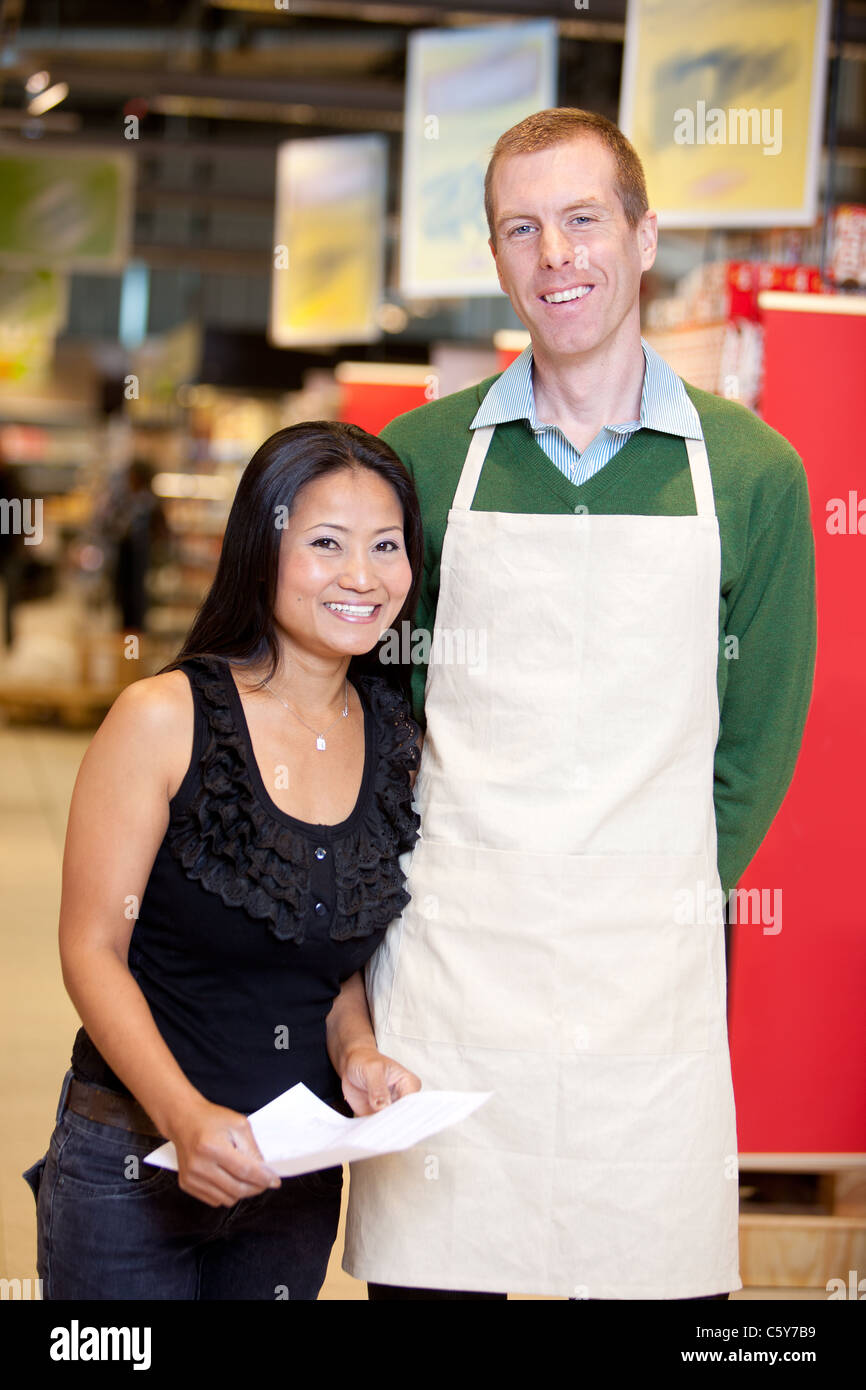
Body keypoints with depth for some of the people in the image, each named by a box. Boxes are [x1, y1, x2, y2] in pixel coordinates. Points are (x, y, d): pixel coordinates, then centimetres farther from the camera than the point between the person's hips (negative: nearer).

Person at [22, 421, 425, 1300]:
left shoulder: (395, 740, 1)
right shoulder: (164, 719, -13)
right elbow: (92, 948, -13)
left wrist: (356, 1051, -9)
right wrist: (187, 1117, -25)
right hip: (132, 1167, -4)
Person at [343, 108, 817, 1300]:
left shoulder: (752, 473, 3)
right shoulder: (422, 456, 5)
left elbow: (759, 740, 8)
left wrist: (663, 912, 1)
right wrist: (441, 886, 1)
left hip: (653, 979, 0)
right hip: (443, 969, 0)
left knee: (652, 1272, 3)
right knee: (427, 1280, 3)